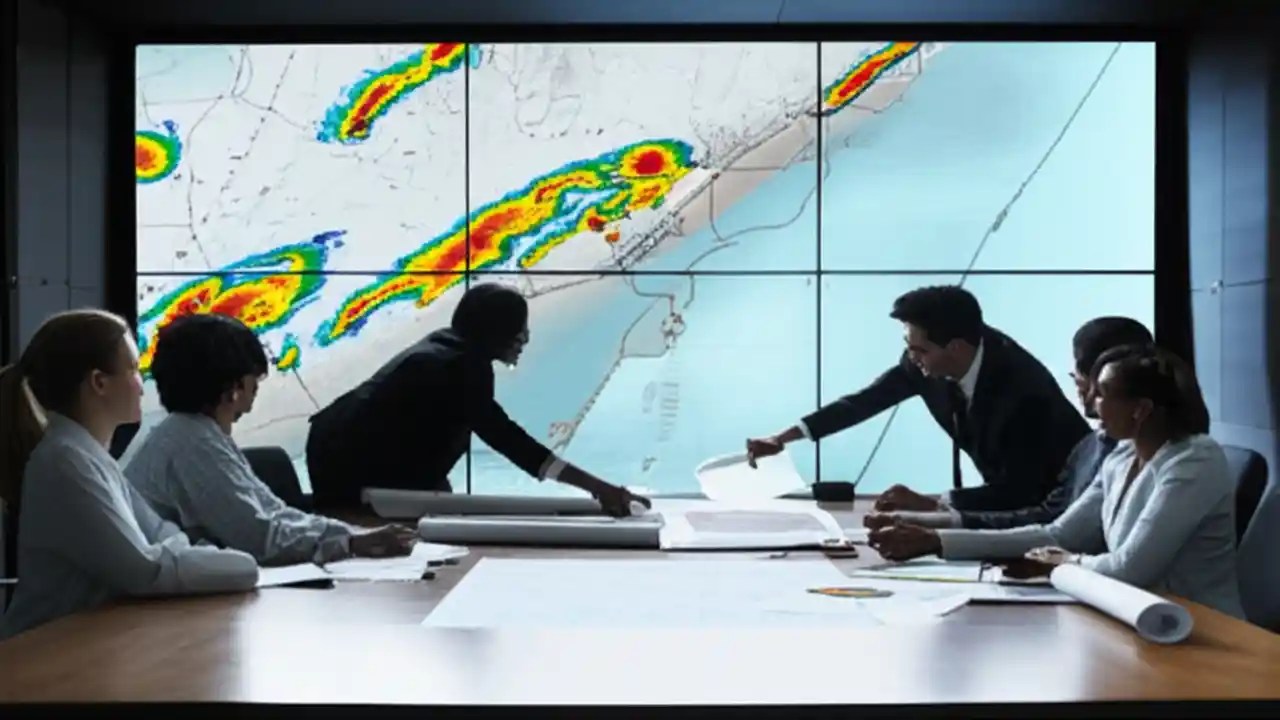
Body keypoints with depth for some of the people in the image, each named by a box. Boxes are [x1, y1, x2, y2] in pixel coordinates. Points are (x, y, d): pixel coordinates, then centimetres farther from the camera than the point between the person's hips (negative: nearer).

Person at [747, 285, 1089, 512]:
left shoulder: (1025, 390, -35)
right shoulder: (930, 360, -17)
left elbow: (1016, 493, -30)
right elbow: (872, 397, -4)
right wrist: (785, 437, -5)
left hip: (1057, 500, -6)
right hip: (1008, 492, 6)